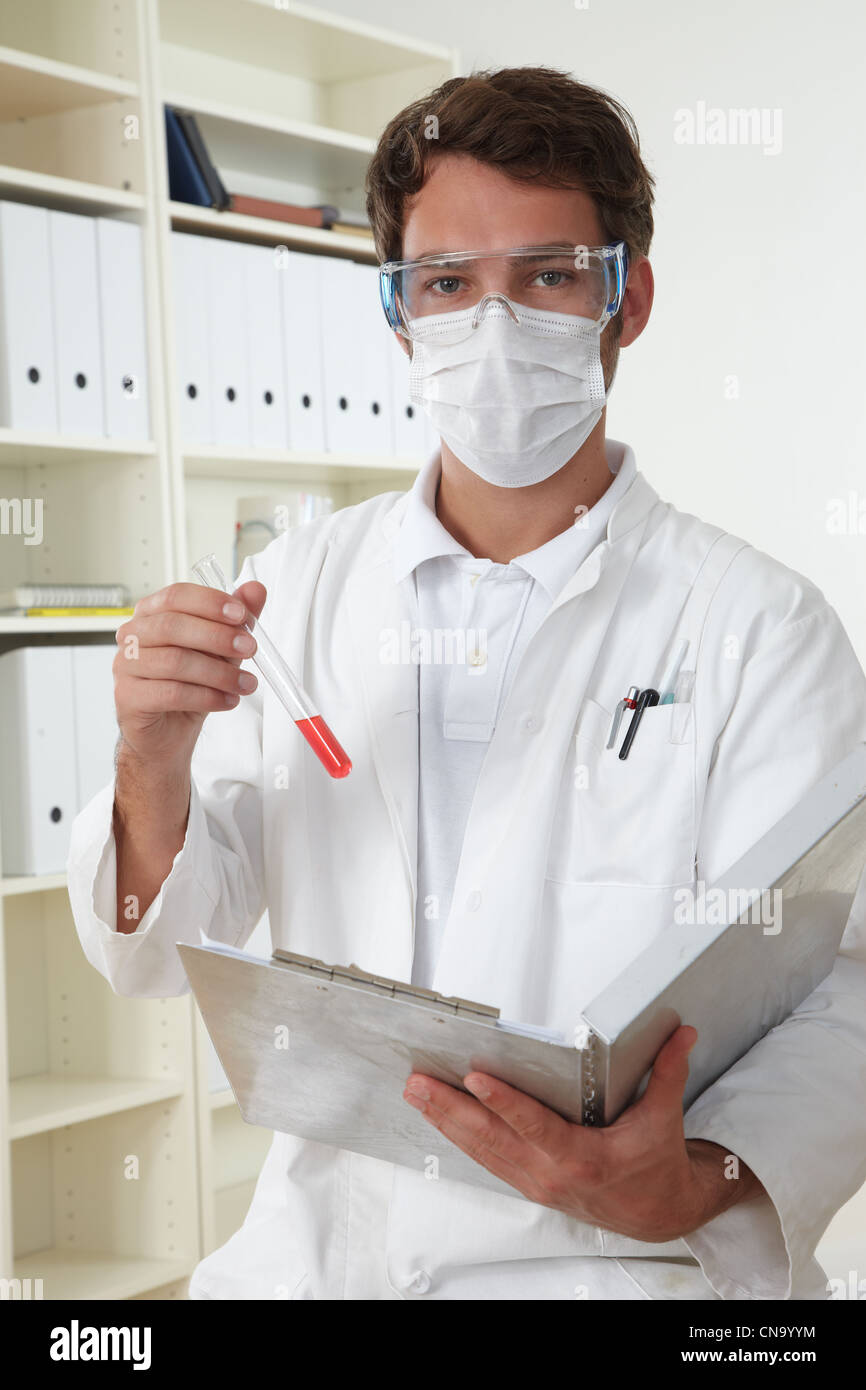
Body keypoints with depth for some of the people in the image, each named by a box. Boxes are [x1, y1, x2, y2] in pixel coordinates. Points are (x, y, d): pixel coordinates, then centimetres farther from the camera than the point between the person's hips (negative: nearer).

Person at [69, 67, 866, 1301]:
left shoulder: (762, 629, -3)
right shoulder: (300, 587, 8)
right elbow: (156, 955, 8)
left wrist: (689, 1187, -28)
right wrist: (154, 768, -13)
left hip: (620, 1263, -3)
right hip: (321, 1239, 3)